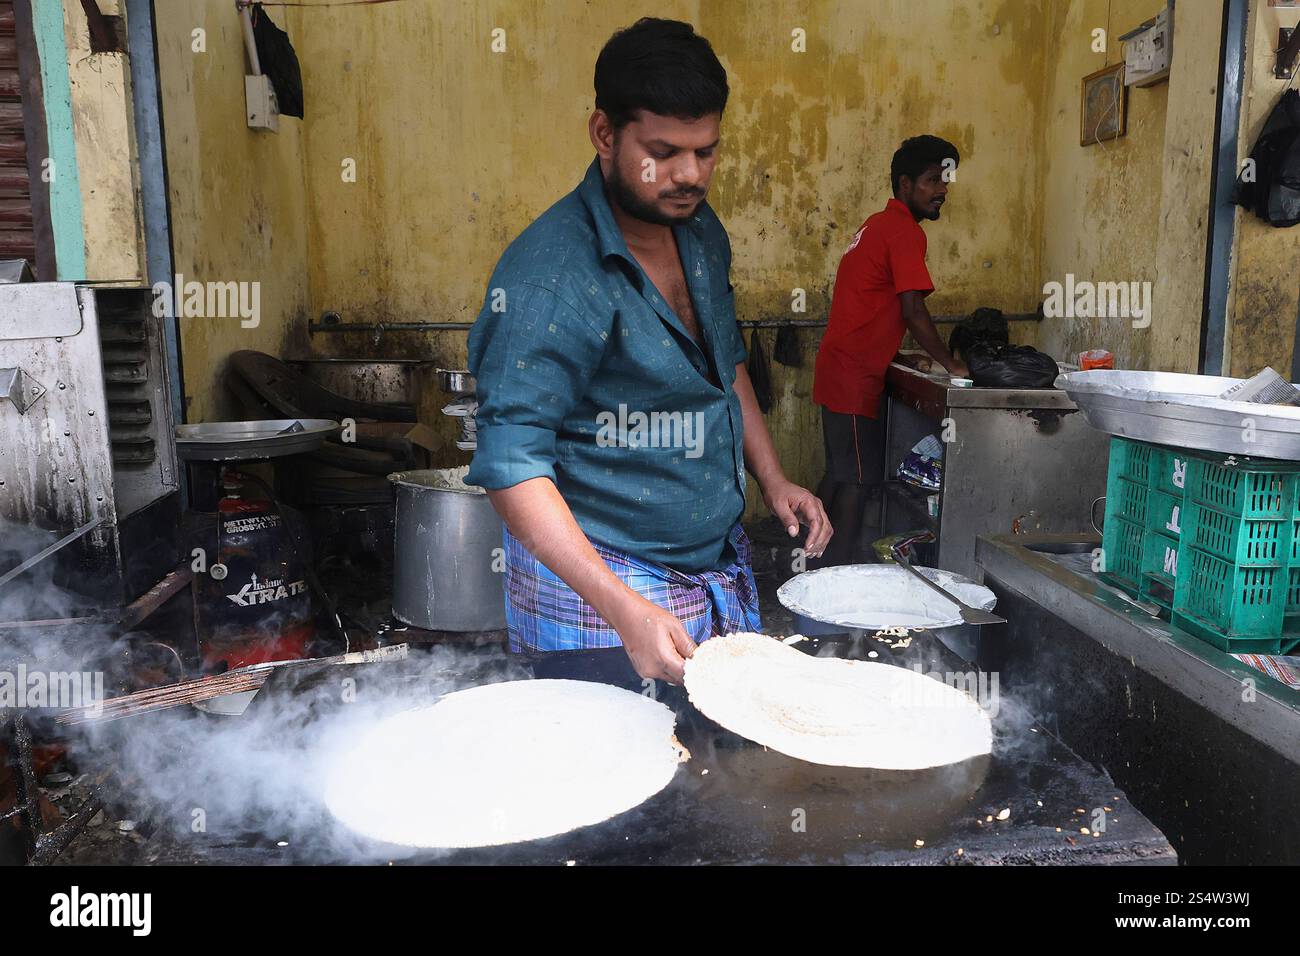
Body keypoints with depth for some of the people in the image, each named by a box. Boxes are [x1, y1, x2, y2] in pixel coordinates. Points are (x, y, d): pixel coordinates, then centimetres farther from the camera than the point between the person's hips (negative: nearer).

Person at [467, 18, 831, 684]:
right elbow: (512, 466, -25)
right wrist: (622, 608, -33)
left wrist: (771, 479, 9)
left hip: (722, 566, 8)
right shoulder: (547, 276, -23)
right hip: (596, 581, -7)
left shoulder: (700, 231, 4)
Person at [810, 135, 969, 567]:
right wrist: (951, 364, -10)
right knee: (859, 478, -5)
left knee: (840, 471, 16)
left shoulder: (878, 224, 18)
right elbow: (913, 310, -19)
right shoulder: (905, 231, -12)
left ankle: (818, 562, 24)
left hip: (840, 366, 10)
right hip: (857, 375, -10)